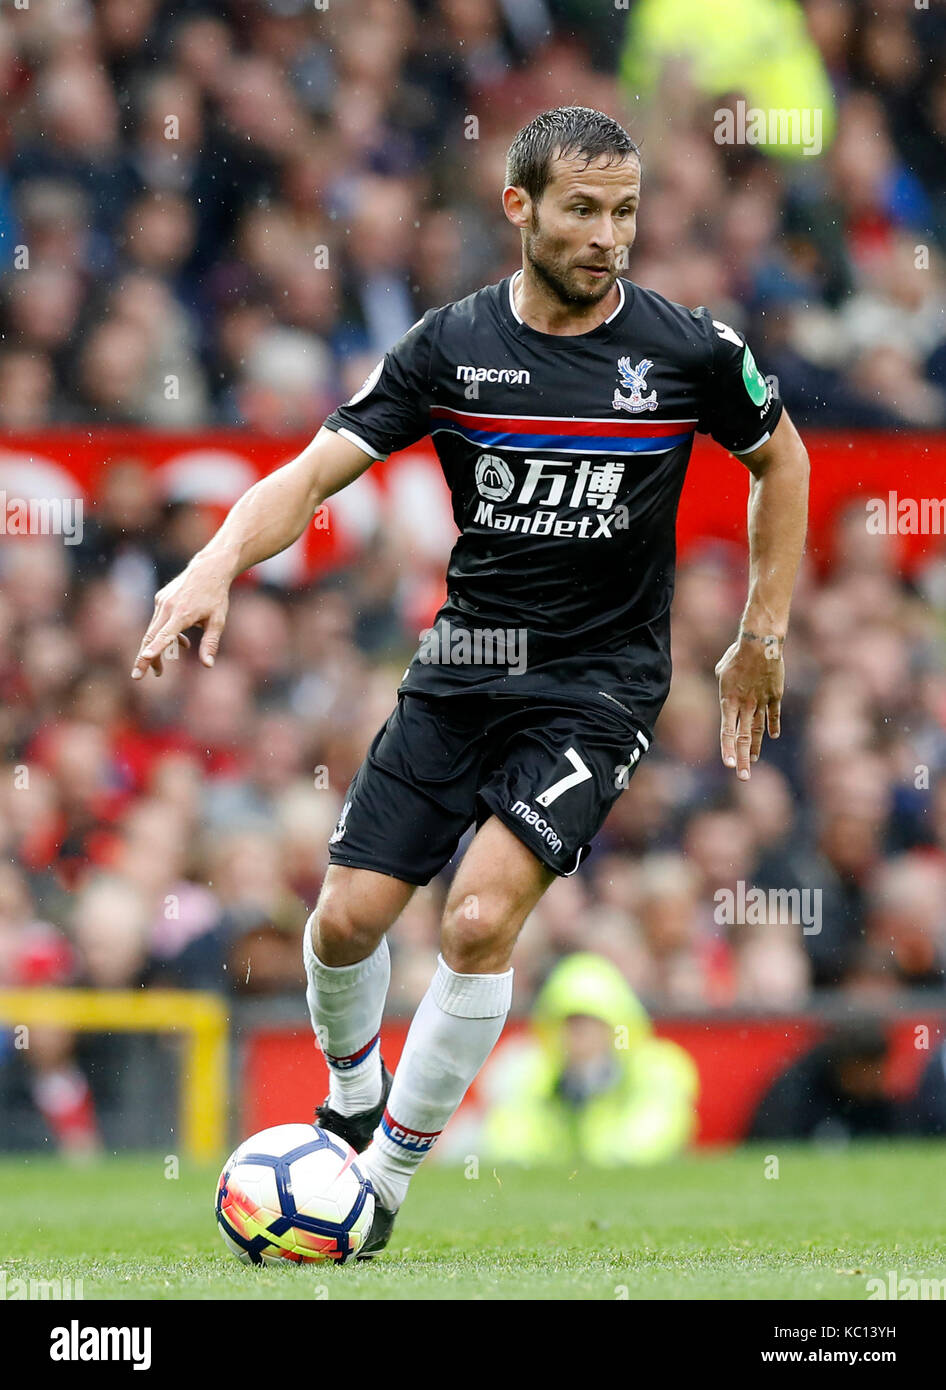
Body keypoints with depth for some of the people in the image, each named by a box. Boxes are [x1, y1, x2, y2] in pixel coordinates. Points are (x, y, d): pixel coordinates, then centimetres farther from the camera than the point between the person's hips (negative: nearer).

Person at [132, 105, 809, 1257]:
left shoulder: (688, 349, -6)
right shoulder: (452, 345, -5)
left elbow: (779, 457, 12)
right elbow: (314, 472, -9)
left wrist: (763, 634, 11)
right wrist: (218, 564, -28)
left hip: (598, 685, -2)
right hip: (462, 666, 3)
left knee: (480, 918, -20)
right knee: (348, 917, -3)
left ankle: (389, 1173, -4)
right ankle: (352, 1100, 30)